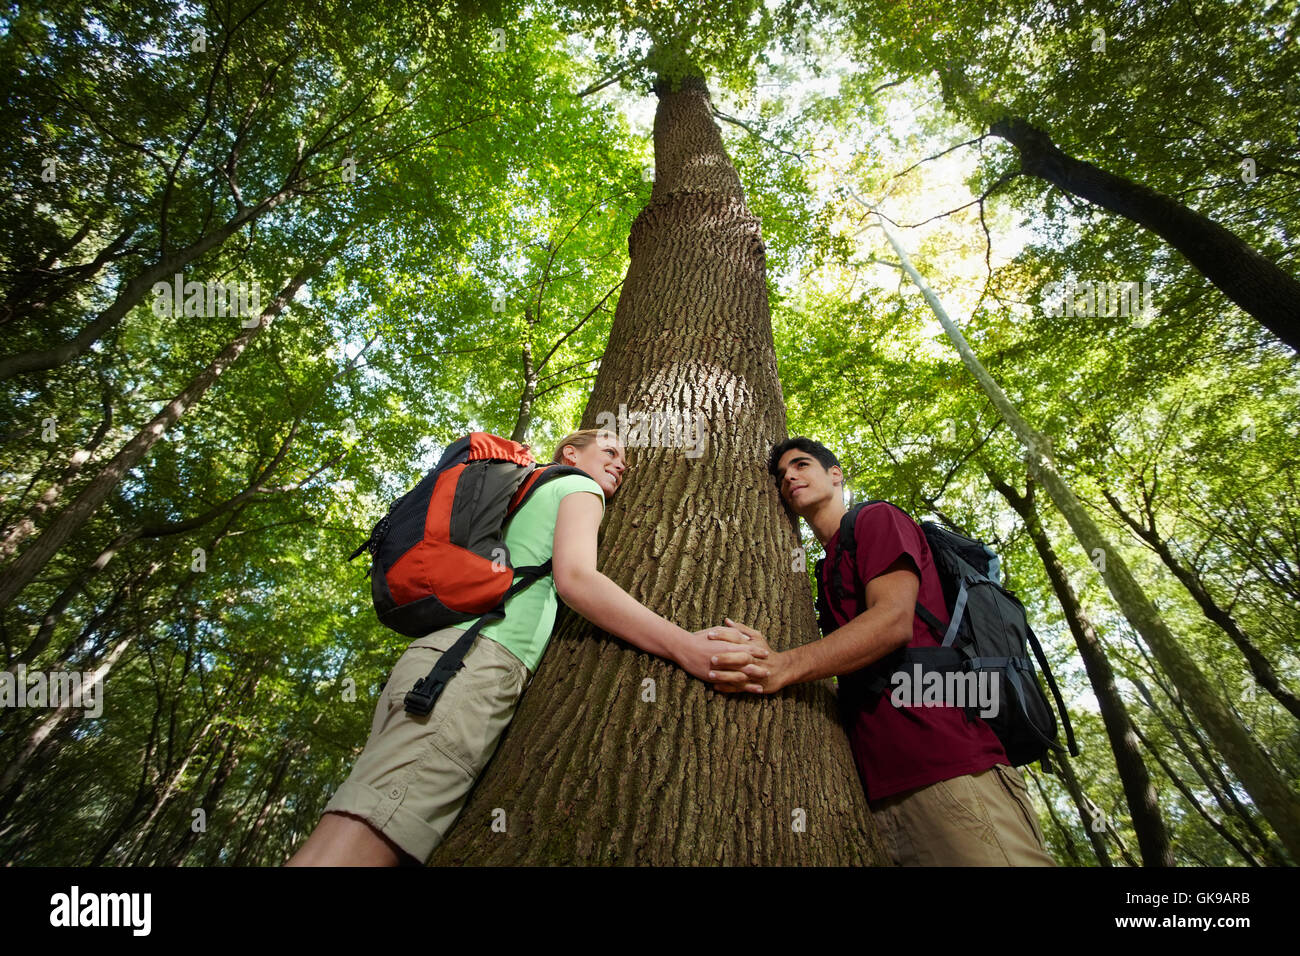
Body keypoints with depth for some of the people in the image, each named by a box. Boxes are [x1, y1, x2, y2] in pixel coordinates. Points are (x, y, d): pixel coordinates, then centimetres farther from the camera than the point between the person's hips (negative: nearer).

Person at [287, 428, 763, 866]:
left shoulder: (528, 497, 36)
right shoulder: (578, 485, 10)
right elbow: (574, 578, -9)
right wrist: (682, 645, -17)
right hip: (480, 655, -9)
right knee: (357, 844, -19)